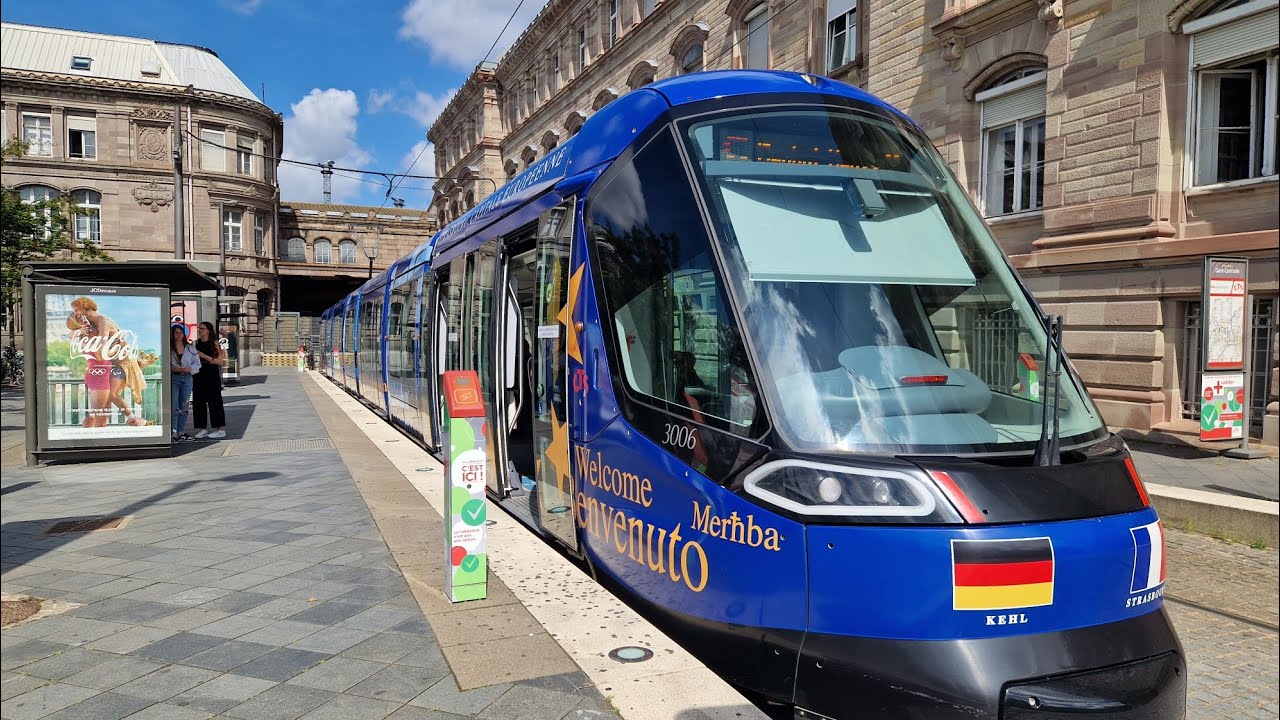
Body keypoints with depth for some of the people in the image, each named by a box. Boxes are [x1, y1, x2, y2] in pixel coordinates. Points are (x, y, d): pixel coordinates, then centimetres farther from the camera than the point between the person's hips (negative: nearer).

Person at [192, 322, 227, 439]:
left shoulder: (214, 343, -4)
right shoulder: (196, 343, 9)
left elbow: (220, 361, -10)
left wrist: (204, 356, -16)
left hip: (212, 377, -5)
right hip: (199, 376, 5)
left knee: (214, 402, -4)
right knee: (199, 402, 5)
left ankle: (221, 429, 0)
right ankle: (202, 428, 13)